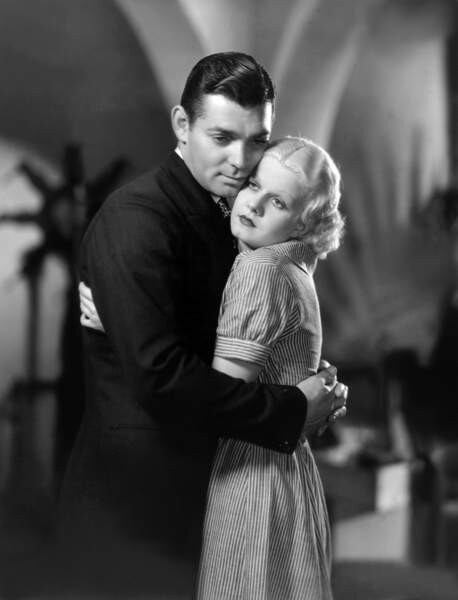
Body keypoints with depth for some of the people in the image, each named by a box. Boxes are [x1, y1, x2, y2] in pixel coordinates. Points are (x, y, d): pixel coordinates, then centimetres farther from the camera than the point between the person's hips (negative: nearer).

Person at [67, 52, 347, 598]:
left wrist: (310, 375, 1)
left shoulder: (218, 220, 10)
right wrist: (291, 410, -21)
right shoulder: (134, 220, -20)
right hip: (138, 499, -9)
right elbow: (158, 373, -28)